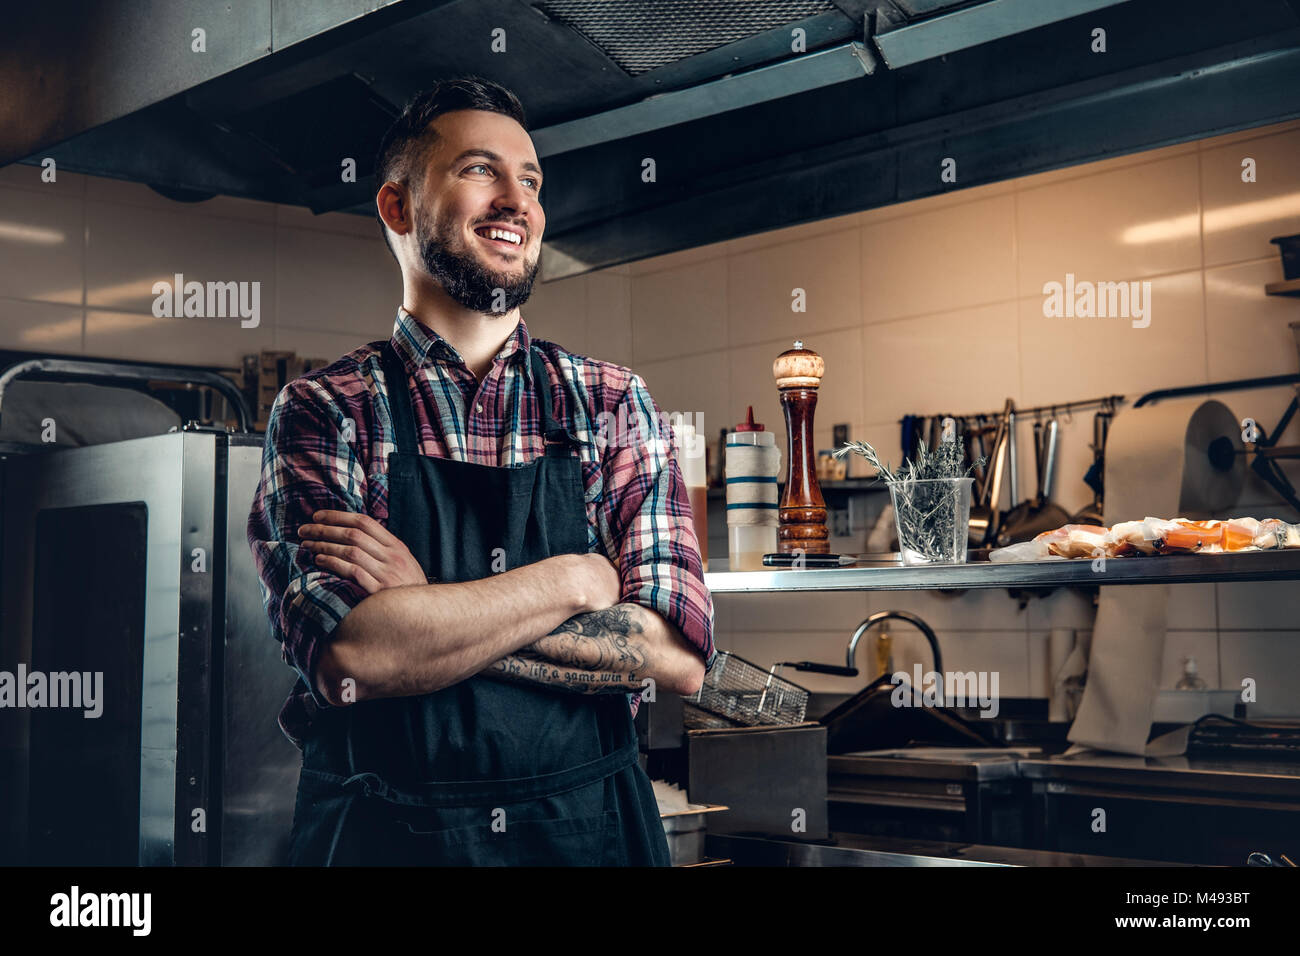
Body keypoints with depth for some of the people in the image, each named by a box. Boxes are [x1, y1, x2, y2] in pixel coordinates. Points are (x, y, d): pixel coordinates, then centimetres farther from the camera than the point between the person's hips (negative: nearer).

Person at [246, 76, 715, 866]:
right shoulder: (323, 412, -4)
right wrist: (574, 580, -13)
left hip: (587, 830, 2)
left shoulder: (613, 403, 1)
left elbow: (680, 655, -10)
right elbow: (351, 653, -18)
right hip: (380, 835, -1)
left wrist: (427, 611, -15)